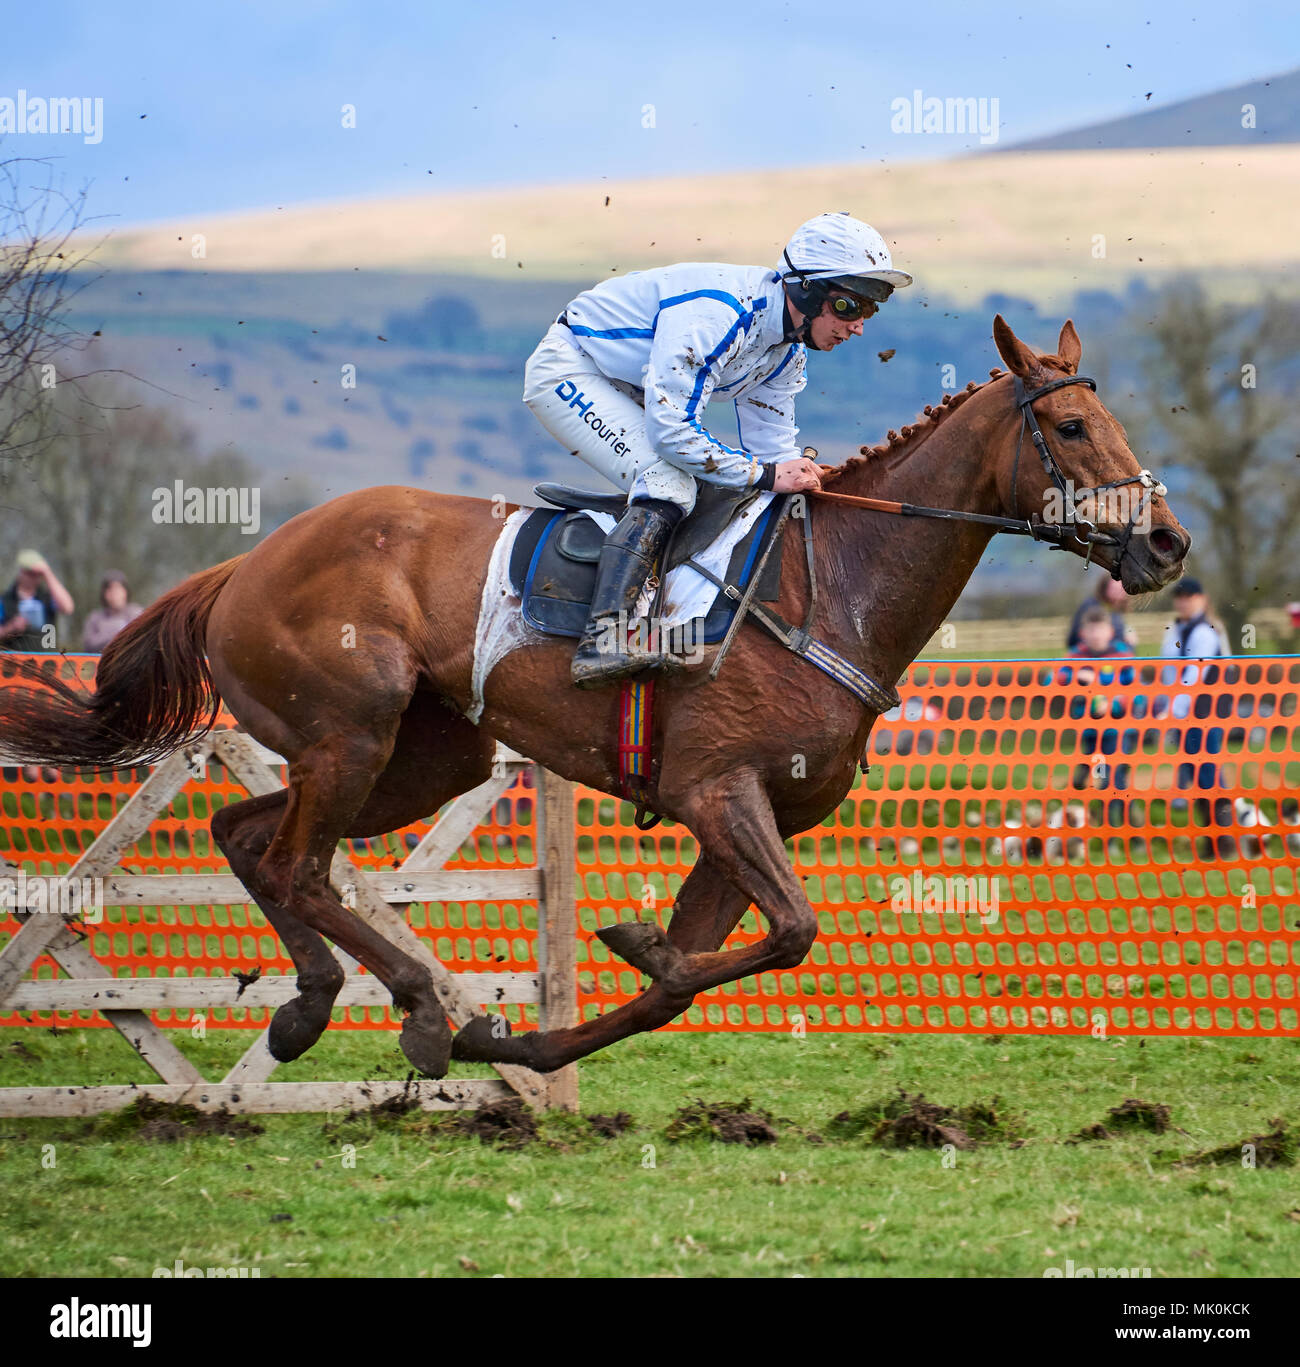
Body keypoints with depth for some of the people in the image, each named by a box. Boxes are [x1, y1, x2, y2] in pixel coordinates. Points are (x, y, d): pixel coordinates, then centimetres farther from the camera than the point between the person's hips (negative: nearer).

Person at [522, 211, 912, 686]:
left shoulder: (788, 348, -3)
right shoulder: (717, 313, -33)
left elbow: (772, 446, 4)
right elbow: (672, 431, -35)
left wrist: (803, 476, -15)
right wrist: (766, 474, -33)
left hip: (626, 394, 10)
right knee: (669, 483, -28)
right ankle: (601, 640, -37)